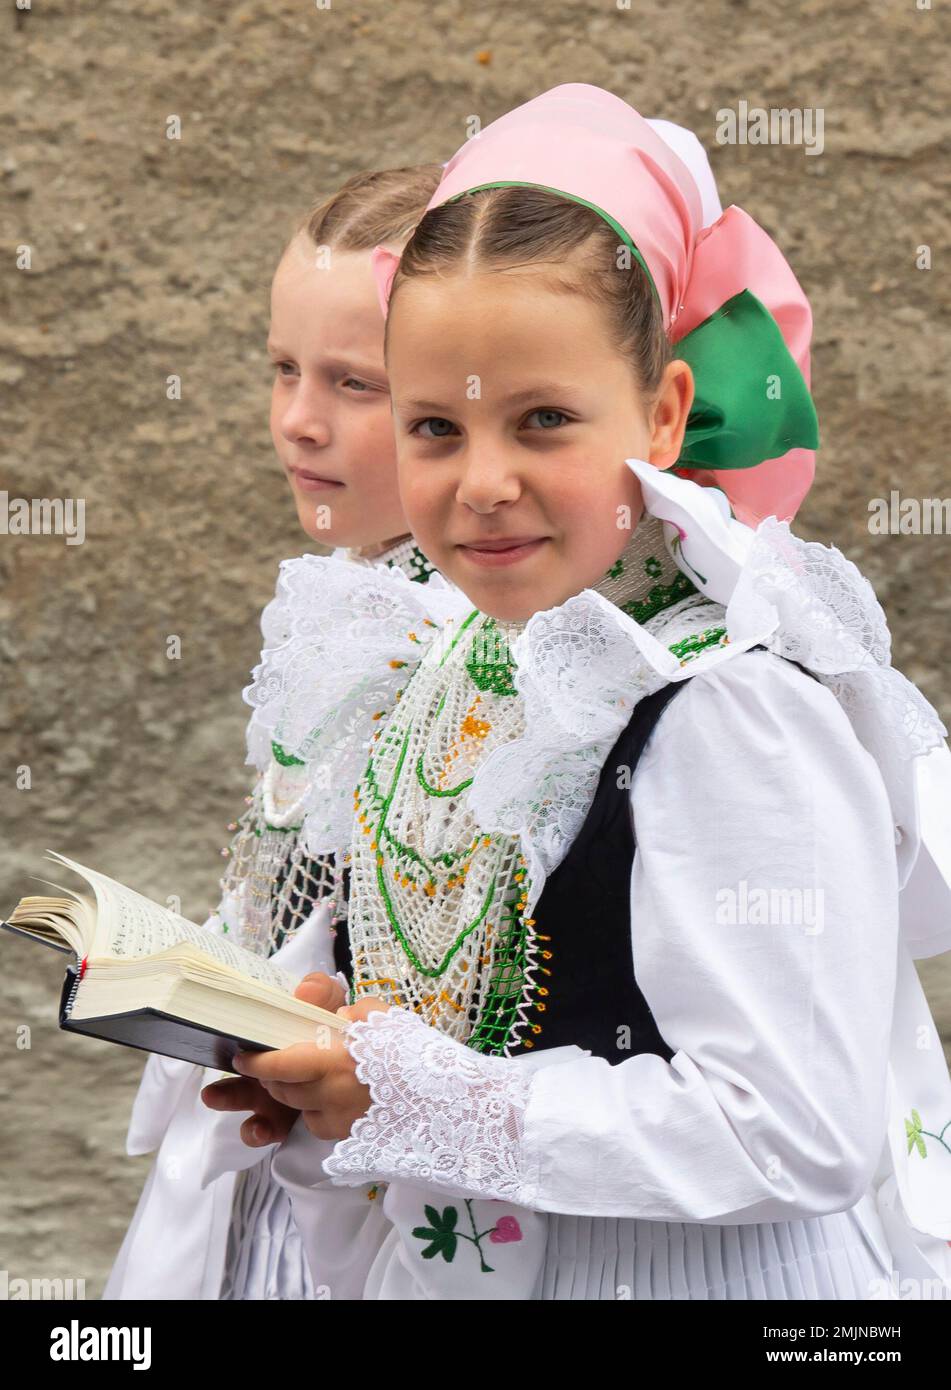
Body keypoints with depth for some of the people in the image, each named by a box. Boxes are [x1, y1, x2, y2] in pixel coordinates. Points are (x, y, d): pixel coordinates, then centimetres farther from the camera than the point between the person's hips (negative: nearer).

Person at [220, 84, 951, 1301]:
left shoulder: (736, 706, -22)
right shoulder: (466, 666, 1)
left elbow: (801, 1133, -26)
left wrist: (431, 1105, -23)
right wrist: (330, 1069, -6)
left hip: (703, 1269, -6)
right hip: (473, 1258, 7)